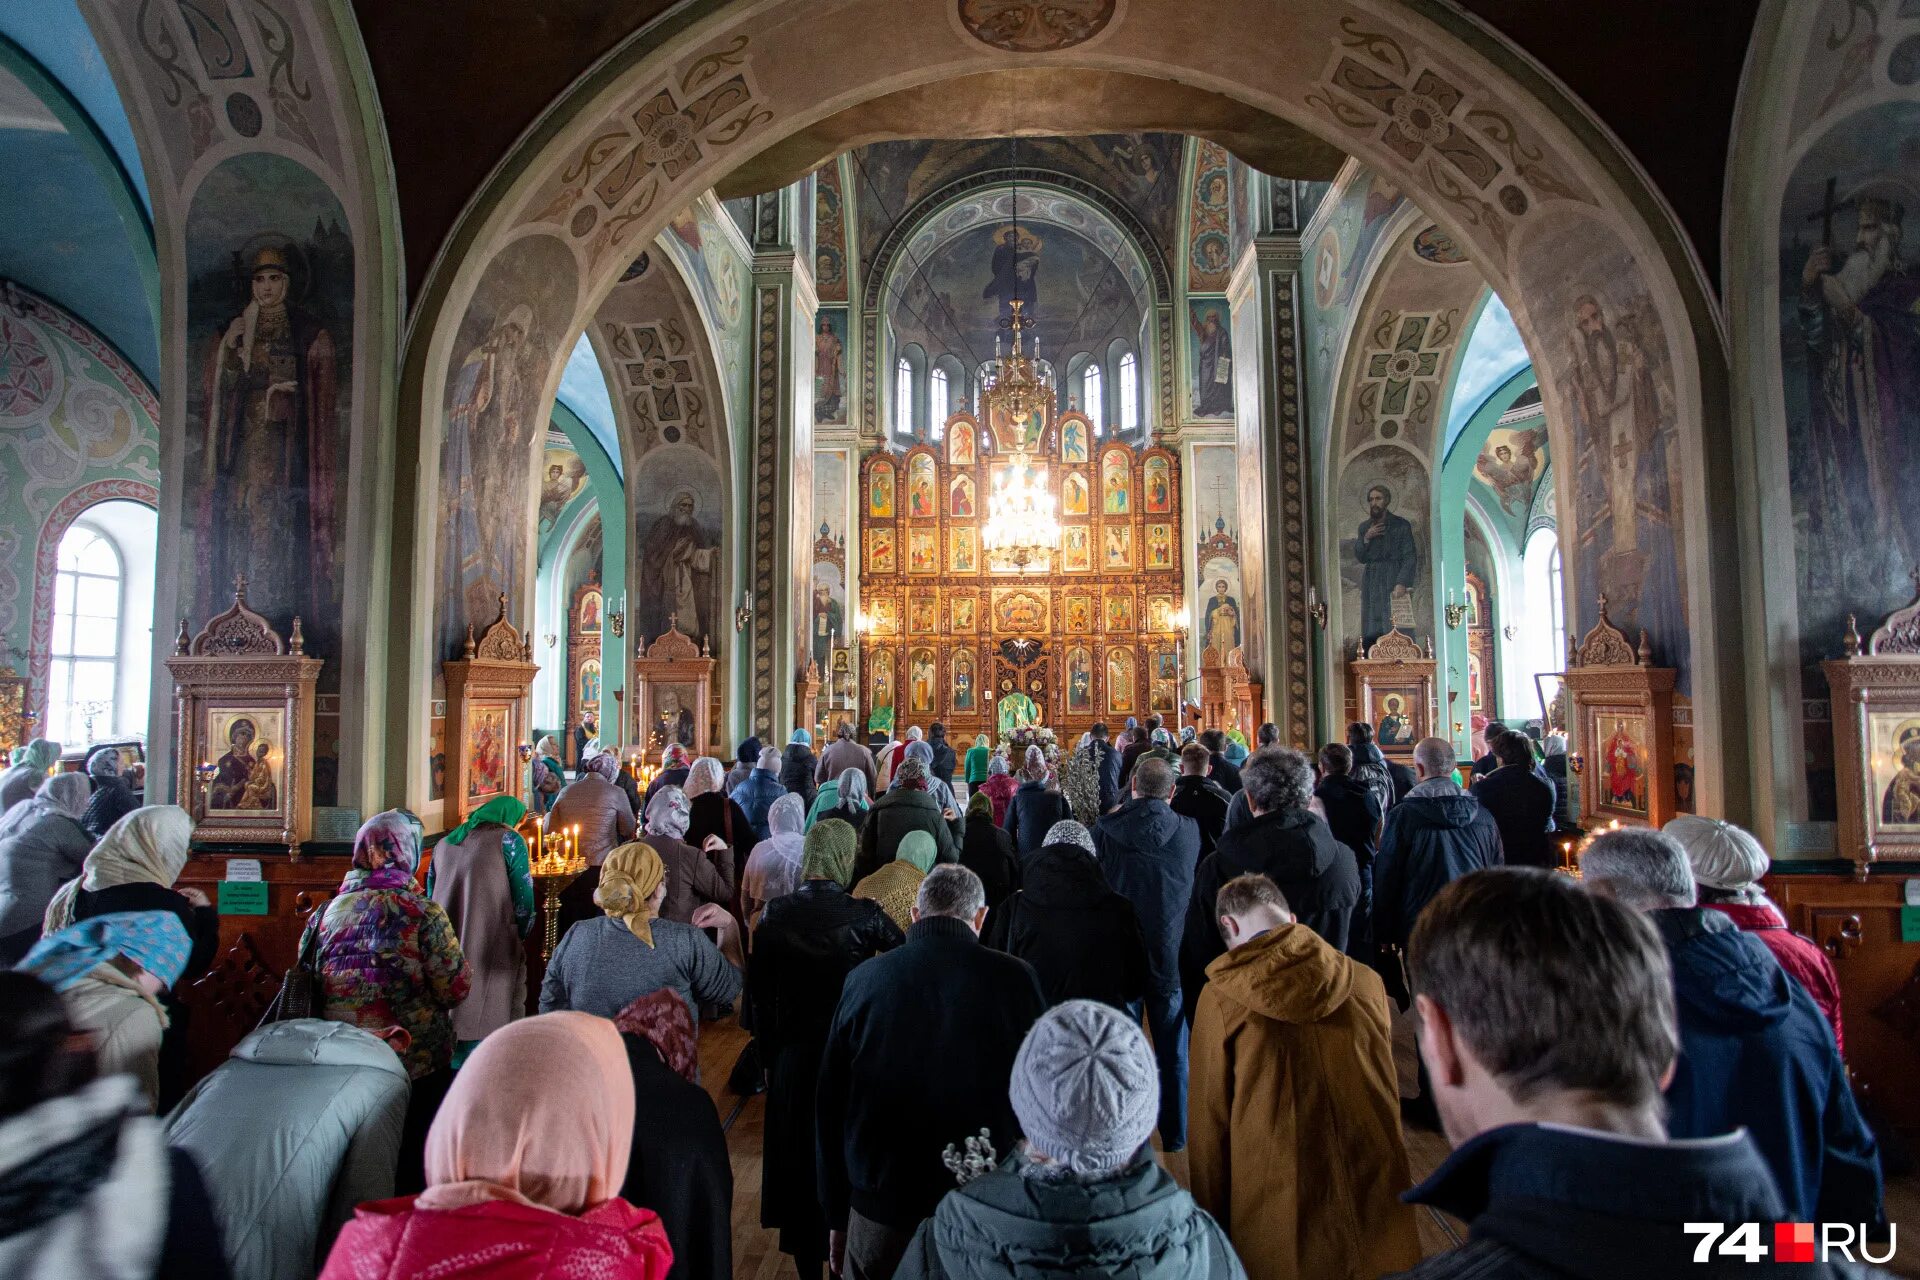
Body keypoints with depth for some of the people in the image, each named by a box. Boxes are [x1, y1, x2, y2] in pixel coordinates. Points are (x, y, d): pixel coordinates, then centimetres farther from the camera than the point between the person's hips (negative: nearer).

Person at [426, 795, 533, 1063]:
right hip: (489, 957, -6)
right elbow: (523, 901, -2)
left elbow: (431, 898, 23)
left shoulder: (443, 844, 18)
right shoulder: (508, 839, 0)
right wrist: (518, 939, 15)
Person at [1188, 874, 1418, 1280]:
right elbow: (1390, 1095, 8)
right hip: (1376, 1208, 3)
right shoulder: (1367, 981, -4)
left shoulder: (1220, 996, -12)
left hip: (1278, 1219, -2)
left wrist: (1211, 1224, 7)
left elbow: (1209, 1120, -6)